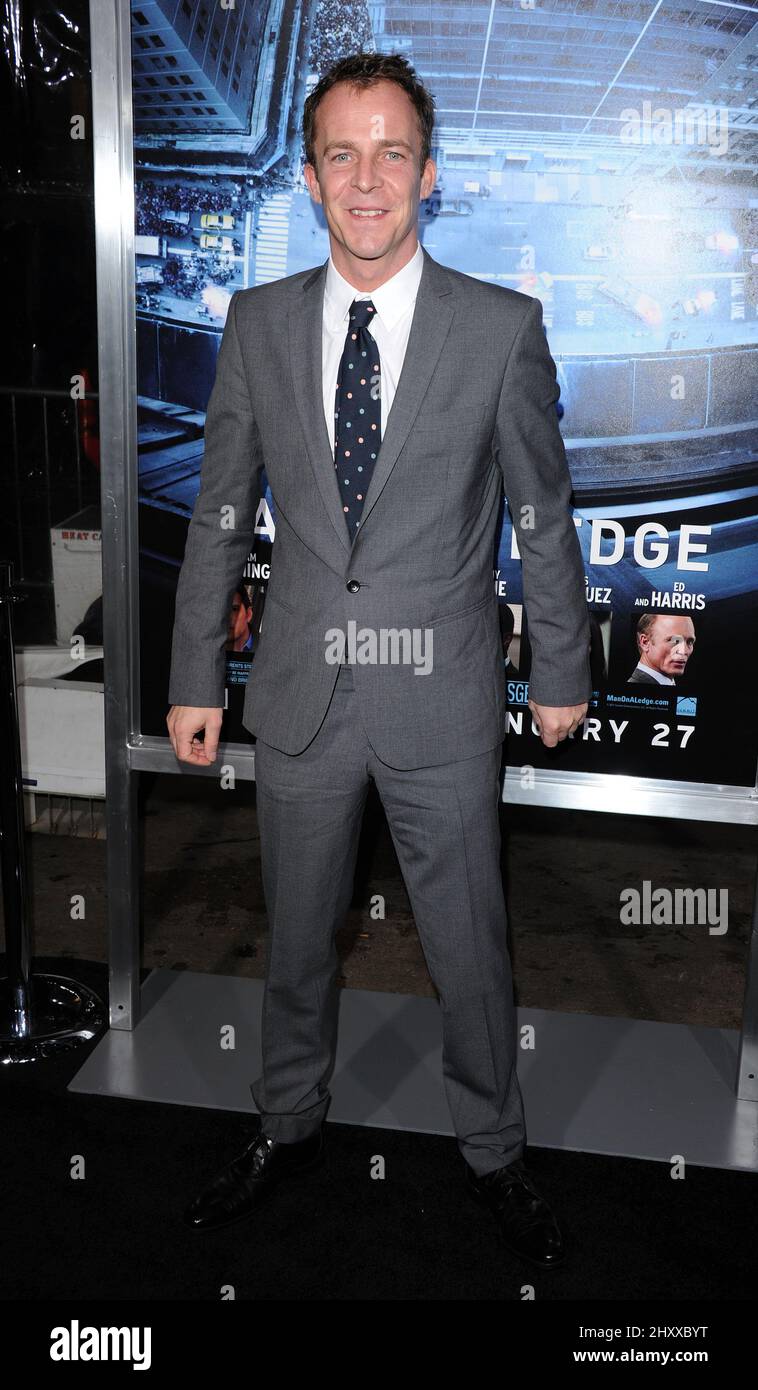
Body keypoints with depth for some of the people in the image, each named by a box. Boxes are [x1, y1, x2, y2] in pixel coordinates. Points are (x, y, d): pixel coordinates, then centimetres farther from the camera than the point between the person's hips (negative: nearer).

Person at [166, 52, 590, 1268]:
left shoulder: (502, 329, -7)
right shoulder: (259, 323, 0)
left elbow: (543, 515, 1)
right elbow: (221, 514, 5)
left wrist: (562, 671, 5)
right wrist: (196, 677, 5)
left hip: (443, 702, -2)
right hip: (301, 692, 2)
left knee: (469, 947, 12)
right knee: (296, 936, 18)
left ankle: (492, 1152, 36)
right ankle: (290, 1126, 42)